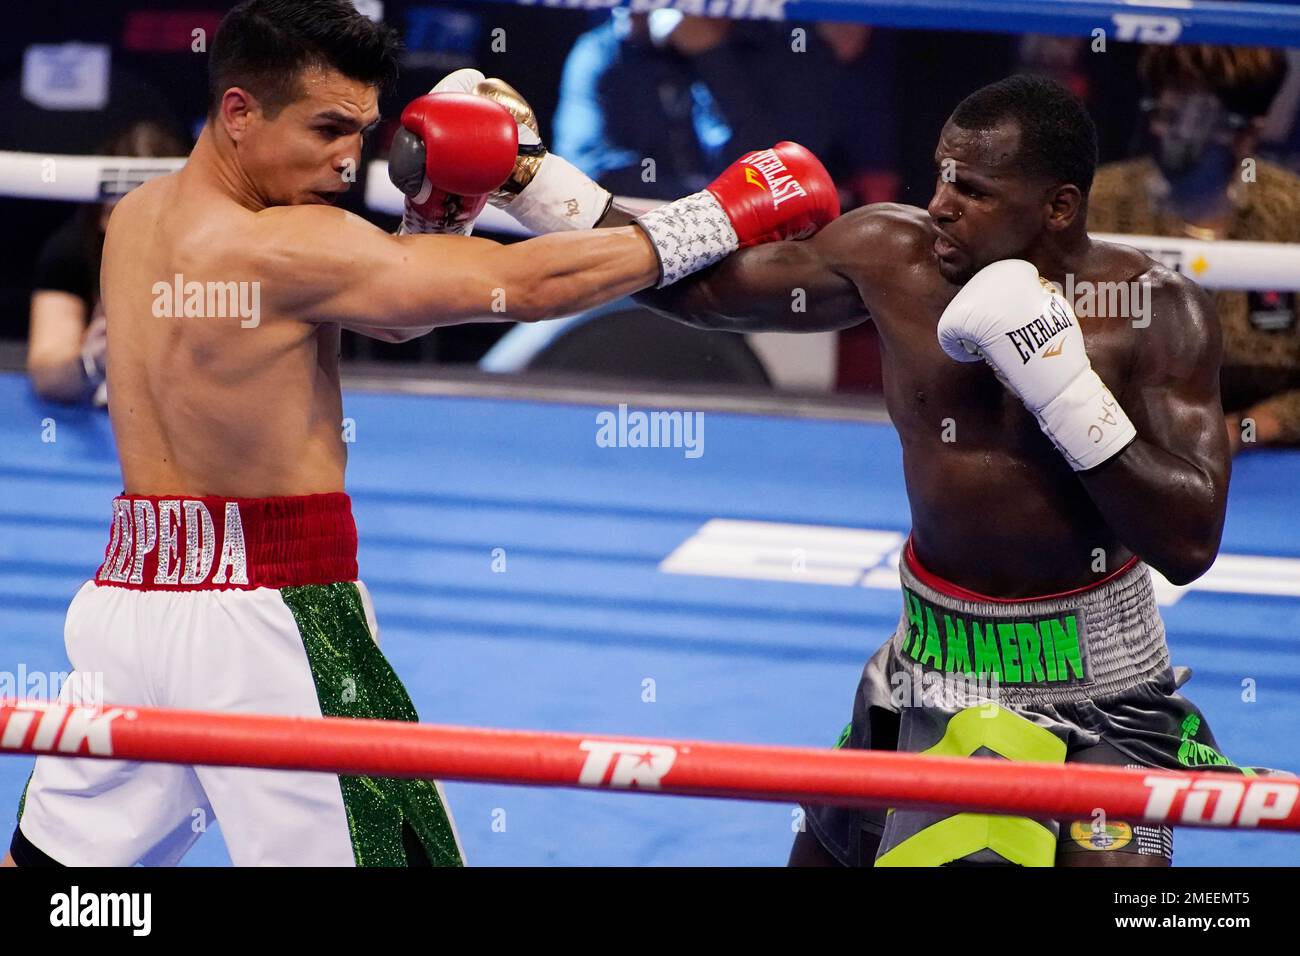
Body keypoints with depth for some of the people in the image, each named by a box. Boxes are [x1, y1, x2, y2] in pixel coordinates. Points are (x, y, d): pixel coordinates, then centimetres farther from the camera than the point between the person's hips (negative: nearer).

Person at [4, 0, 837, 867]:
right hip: (267, 614, -8)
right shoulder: (286, 248, -16)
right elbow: (525, 284, -14)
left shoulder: (138, 219, 10)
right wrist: (722, 217, -8)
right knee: (390, 852, -3)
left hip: (131, 591, 8)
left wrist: (440, 210, 0)